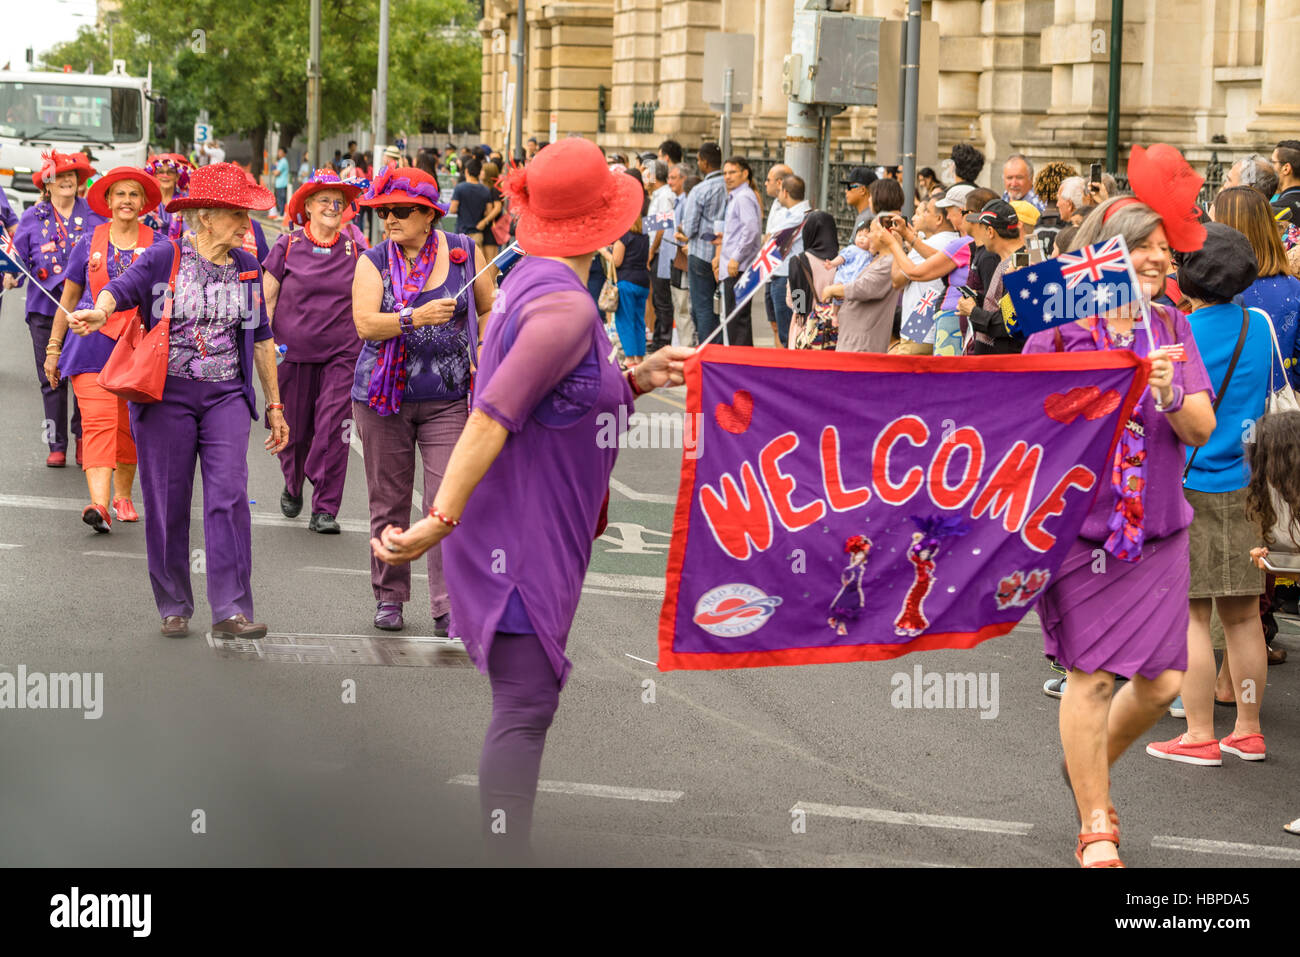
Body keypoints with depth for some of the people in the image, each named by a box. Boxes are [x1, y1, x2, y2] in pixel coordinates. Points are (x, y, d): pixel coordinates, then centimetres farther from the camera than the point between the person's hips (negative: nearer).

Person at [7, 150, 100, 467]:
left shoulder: (94, 215, 8)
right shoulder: (33, 218, 9)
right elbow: (19, 256, 6)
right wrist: (11, 276, -15)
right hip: (46, 307, 1)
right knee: (51, 378, 0)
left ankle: (83, 440, 8)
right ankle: (57, 445, 8)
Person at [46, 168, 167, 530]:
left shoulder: (158, 245, 6)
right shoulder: (89, 244, 7)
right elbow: (68, 298, 13)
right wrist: (53, 348, 13)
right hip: (92, 346, -1)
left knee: (130, 426, 7)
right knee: (98, 422, -14)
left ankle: (122, 495, 26)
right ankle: (99, 503, -25)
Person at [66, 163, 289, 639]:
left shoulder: (247, 268, 9)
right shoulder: (164, 258, -3)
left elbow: (261, 340, 17)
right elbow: (121, 288, -19)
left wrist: (275, 405, 19)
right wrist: (99, 312, -43)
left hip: (226, 396, 2)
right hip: (166, 397, -2)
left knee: (229, 496, -12)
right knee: (168, 505, 2)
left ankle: (230, 610, -13)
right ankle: (174, 608, 14)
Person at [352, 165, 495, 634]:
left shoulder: (465, 252, 2)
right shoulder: (373, 262, 0)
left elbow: (489, 309, 14)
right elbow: (365, 323, -13)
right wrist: (417, 317, -26)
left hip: (447, 399, -1)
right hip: (384, 397, 1)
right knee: (388, 503, 7)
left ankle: (447, 608, -7)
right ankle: (389, 597, 21)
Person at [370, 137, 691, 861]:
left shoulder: (533, 284, 10)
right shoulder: (566, 305, -20)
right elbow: (494, 417, -26)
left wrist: (635, 379, 7)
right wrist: (441, 519, -30)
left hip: (539, 535, 10)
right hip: (525, 537, -10)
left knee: (528, 702, 15)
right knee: (526, 707, -8)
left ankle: (506, 848, 22)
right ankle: (510, 854, -6)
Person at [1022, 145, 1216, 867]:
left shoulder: (1171, 327, 6)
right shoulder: (1060, 328, -5)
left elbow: (1202, 429, -2)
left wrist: (1169, 396, -21)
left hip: (1158, 531, 4)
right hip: (1081, 527, -4)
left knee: (1163, 680, 1)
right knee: (1092, 675, -3)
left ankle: (1091, 763, 33)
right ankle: (1095, 831, 11)